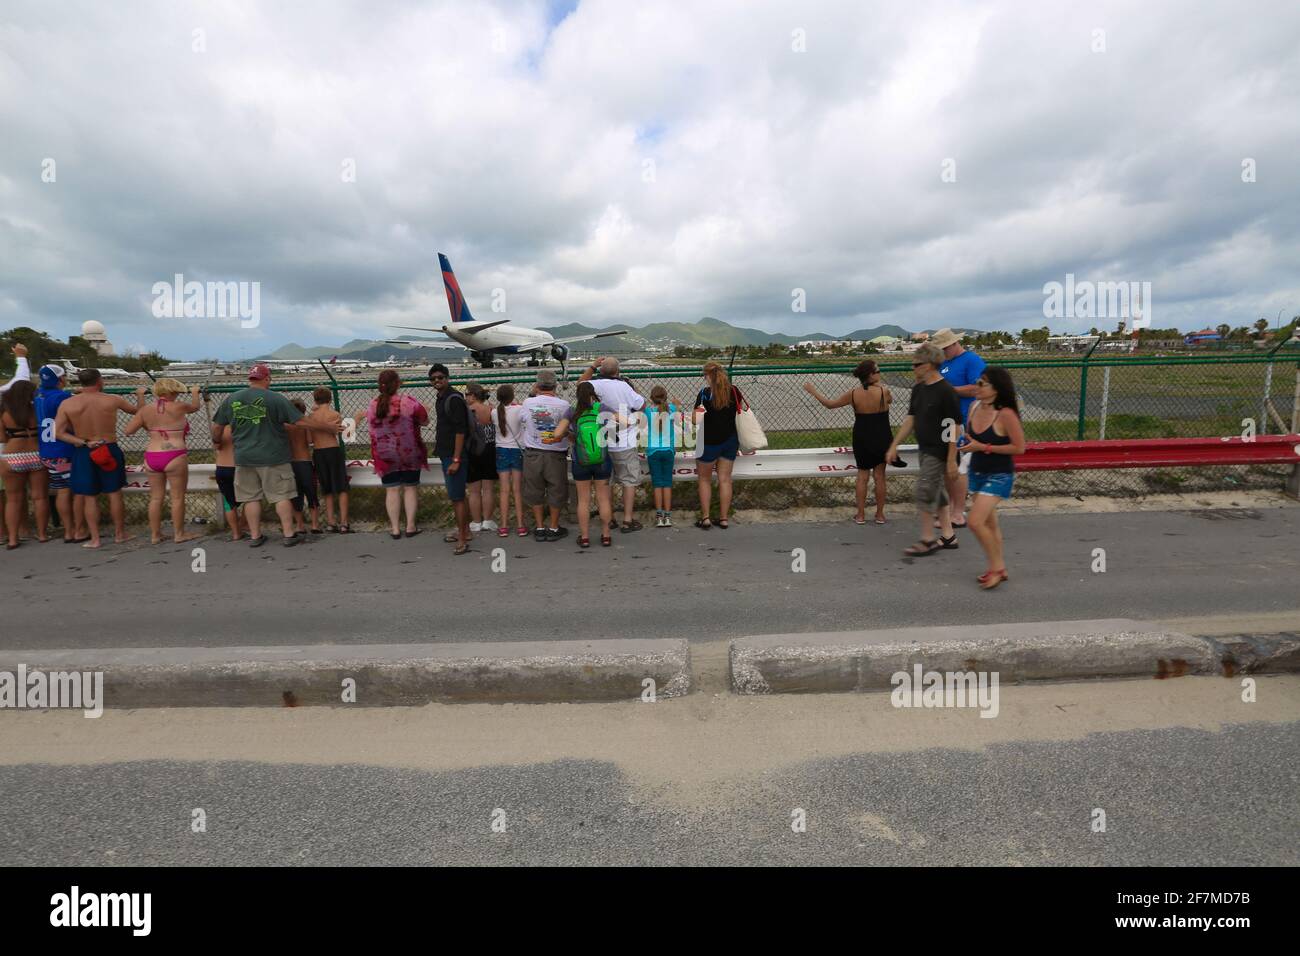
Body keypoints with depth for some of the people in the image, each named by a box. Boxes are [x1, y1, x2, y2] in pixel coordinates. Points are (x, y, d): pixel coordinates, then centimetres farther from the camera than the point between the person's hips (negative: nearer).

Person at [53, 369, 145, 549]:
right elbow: (137, 410, 9)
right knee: (114, 494, 10)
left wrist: (83, 443, -6)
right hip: (110, 451, -1)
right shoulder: (112, 400, -8)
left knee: (89, 497, 8)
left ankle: (94, 539, 13)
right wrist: (140, 394, 26)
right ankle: (120, 534, 19)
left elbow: (58, 433, -8)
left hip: (83, 454, 1)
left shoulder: (67, 404, -5)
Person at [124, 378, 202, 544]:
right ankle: (179, 534, 10)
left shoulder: (145, 410, 4)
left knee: (156, 497, 12)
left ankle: (154, 535, 20)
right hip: (174, 457, -5)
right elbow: (195, 406, 14)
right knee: (177, 497, 4)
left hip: (151, 458, 5)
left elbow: (128, 430, 5)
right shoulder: (178, 407, -6)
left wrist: (145, 424, 21)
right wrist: (195, 392, 32)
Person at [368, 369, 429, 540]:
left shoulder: (373, 405, -2)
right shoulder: (408, 402, -15)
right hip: (409, 453, -2)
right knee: (410, 488, 9)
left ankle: (395, 529, 11)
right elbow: (425, 421, -4)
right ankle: (411, 527, 12)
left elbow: (372, 426, 9)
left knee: (392, 490, 8)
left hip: (384, 454, 3)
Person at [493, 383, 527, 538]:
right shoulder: (518, 409, -13)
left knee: (504, 490, 6)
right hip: (517, 450, -2)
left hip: (501, 451, 2)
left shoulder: (495, 412, -2)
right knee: (518, 490, 4)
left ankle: (504, 526, 7)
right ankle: (520, 525, 7)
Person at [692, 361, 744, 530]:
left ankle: (705, 518, 10)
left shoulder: (705, 393, -13)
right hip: (730, 440, 4)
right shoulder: (734, 391, 1)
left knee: (705, 479, 11)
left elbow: (696, 419, -18)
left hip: (710, 442, -4)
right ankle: (723, 518, 14)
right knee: (725, 479, 10)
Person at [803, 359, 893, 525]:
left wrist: (813, 391, 11)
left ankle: (861, 515, 18)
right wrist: (878, 386, 12)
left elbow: (830, 404, 0)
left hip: (862, 440, 1)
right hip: (882, 439, -1)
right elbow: (891, 399, 8)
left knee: (862, 476, 12)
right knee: (879, 476, 9)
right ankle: (880, 515, 18)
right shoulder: (883, 391, -16)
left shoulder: (854, 393, -11)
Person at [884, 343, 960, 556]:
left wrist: (951, 459, -19)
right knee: (937, 492, 14)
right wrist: (894, 446, 11)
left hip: (939, 452, -8)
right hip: (925, 449, 9)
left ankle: (927, 540, 6)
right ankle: (948, 536, 25)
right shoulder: (918, 389, 8)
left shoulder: (946, 391, -17)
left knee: (925, 492, -6)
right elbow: (910, 420, 13)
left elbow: (954, 427, -18)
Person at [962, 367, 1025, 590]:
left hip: (999, 475, -7)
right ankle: (997, 567, 31)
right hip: (977, 472, 7)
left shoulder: (1006, 414, -21)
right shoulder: (974, 407, -1)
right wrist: (966, 443, -6)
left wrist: (984, 448, -21)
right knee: (989, 522, 16)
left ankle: (997, 567, 6)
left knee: (975, 522, -14)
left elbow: (1019, 447, -18)